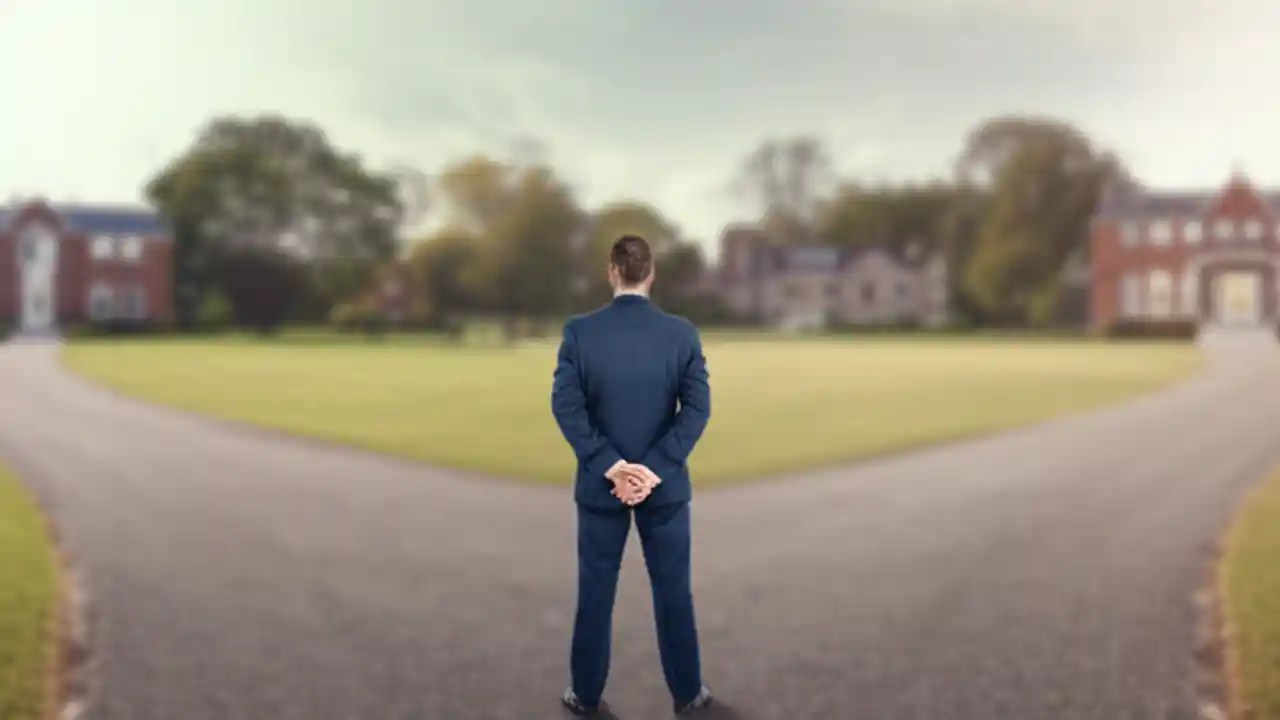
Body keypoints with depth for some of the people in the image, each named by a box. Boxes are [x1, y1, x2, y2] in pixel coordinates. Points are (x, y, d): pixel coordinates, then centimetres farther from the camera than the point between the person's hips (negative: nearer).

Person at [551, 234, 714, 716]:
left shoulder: (580, 331, -8)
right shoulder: (682, 333, -6)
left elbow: (566, 405, -13)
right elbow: (697, 408, -12)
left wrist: (609, 466, -13)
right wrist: (655, 469, -13)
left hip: (600, 483, 0)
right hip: (665, 483, 0)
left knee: (595, 593, 12)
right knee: (673, 592, 12)